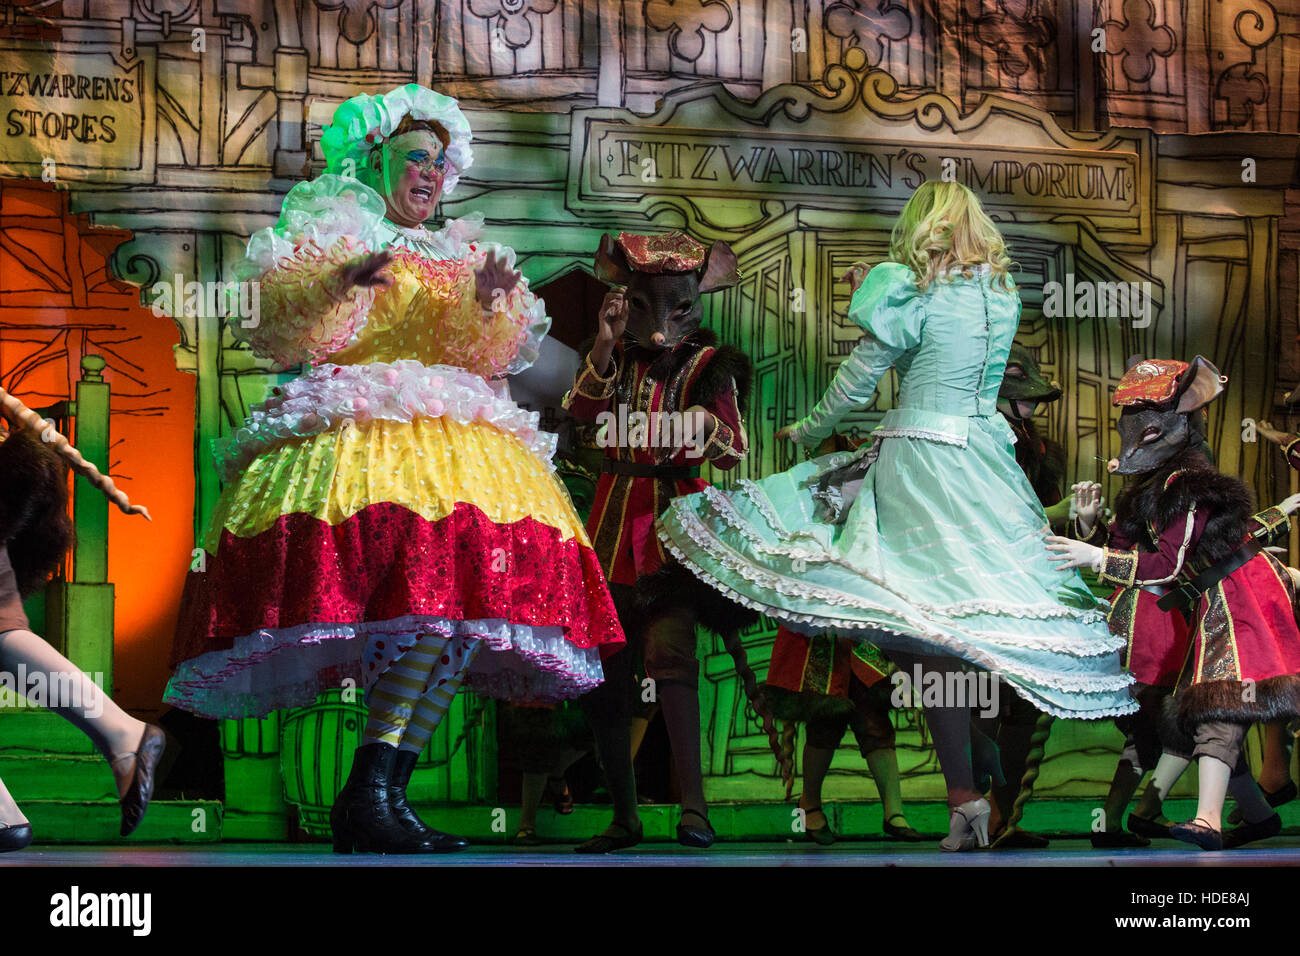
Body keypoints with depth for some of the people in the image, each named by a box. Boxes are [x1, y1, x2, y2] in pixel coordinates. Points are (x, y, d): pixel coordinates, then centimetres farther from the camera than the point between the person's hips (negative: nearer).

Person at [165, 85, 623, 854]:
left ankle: (380, 791, -21)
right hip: (355, 429, -6)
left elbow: (492, 357, 15)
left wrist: (491, 303, -4)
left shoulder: (457, 256, 29)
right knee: (430, 570, -28)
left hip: (455, 435, 6)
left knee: (464, 586, -18)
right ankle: (371, 794, -34)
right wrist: (343, 280, -16)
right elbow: (281, 334, 0)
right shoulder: (334, 226, 15)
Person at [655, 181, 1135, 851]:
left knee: (929, 628, -6)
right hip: (987, 457, 6)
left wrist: (807, 430, 18)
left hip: (919, 456, -5)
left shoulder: (913, 296, -6)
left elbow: (855, 381, 0)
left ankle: (963, 796, -11)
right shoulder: (1003, 296, 10)